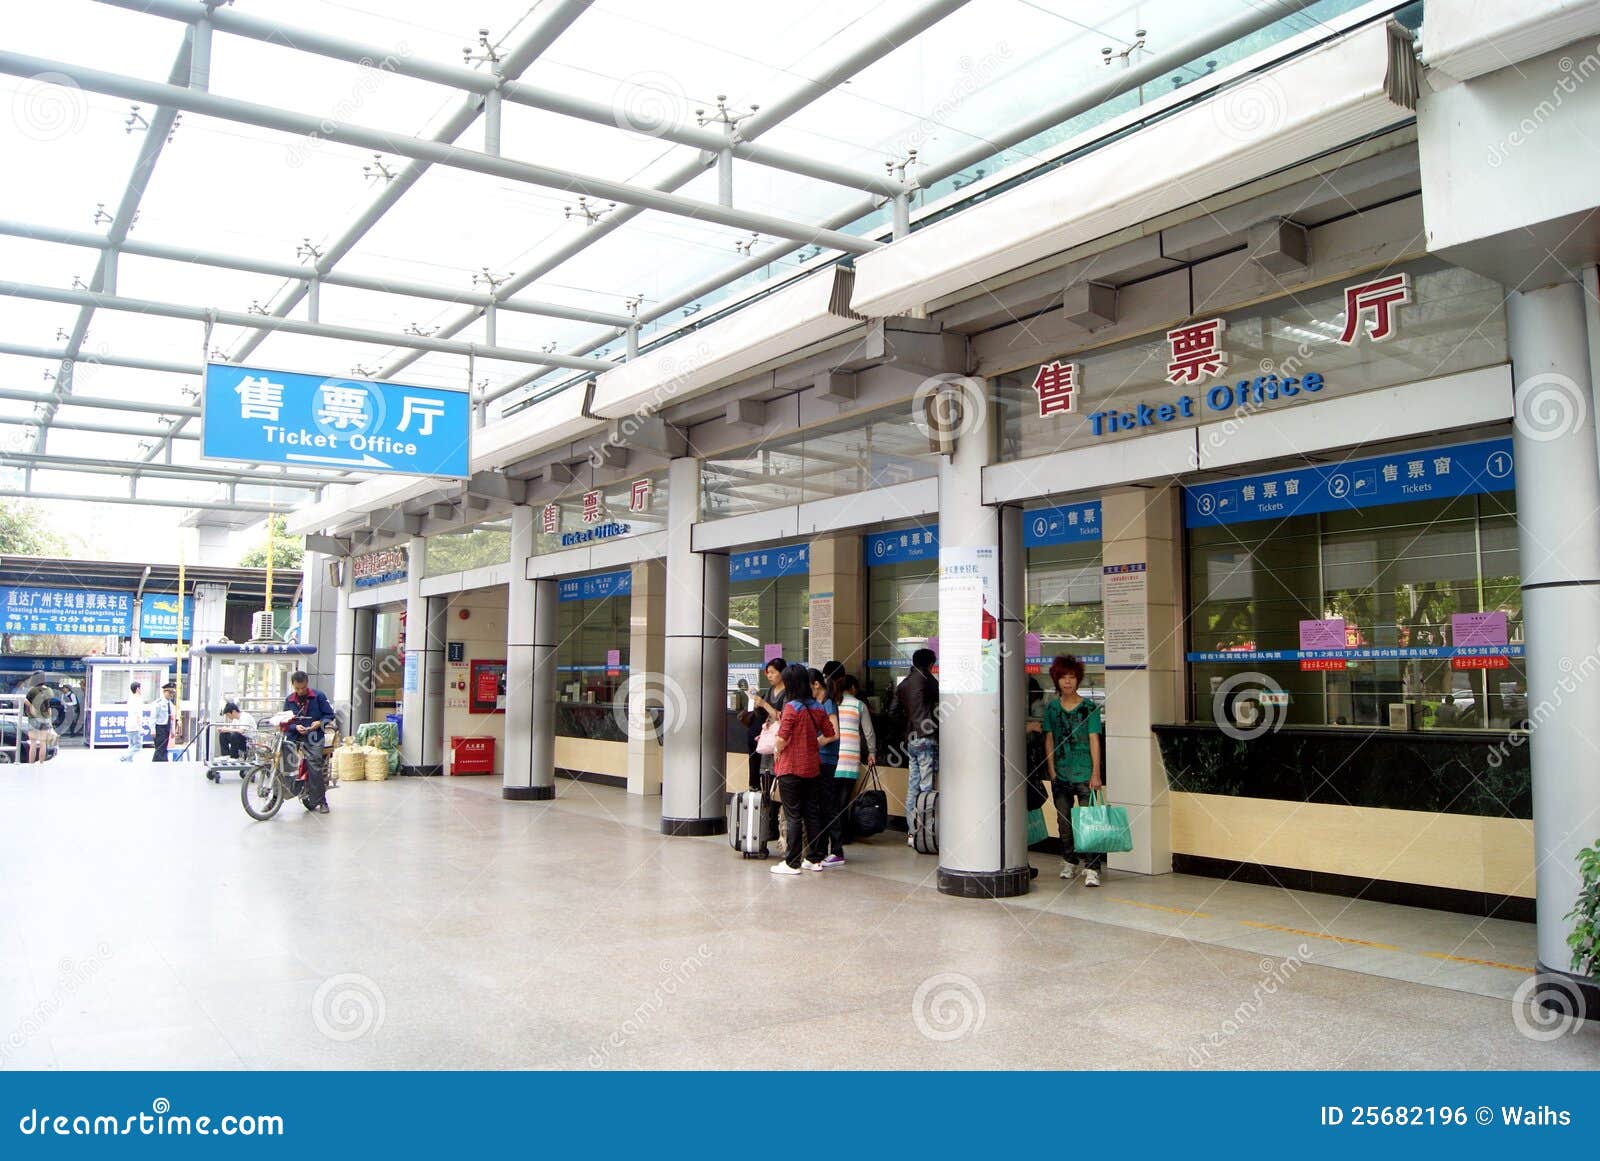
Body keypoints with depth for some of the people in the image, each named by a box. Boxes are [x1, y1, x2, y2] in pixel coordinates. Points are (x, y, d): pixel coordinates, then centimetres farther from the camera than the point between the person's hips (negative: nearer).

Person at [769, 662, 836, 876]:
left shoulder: (792, 707, -15)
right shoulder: (817, 708, 4)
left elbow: (782, 738, -20)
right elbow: (830, 734, 10)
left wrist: (777, 750, -1)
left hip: (791, 769, -6)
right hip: (812, 768, 6)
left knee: (792, 816, 0)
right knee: (813, 814, 12)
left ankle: (792, 863, 4)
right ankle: (814, 859, 18)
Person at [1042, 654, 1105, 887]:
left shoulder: (1089, 707, -3)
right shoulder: (1051, 707, 7)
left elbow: (1094, 740, -4)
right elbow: (1049, 739, 8)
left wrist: (1096, 772, -9)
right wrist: (1051, 770, 3)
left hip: (1085, 773, -4)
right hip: (1060, 774, 4)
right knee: (1064, 820, 13)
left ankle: (1091, 869, -5)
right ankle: (1069, 862, 29)